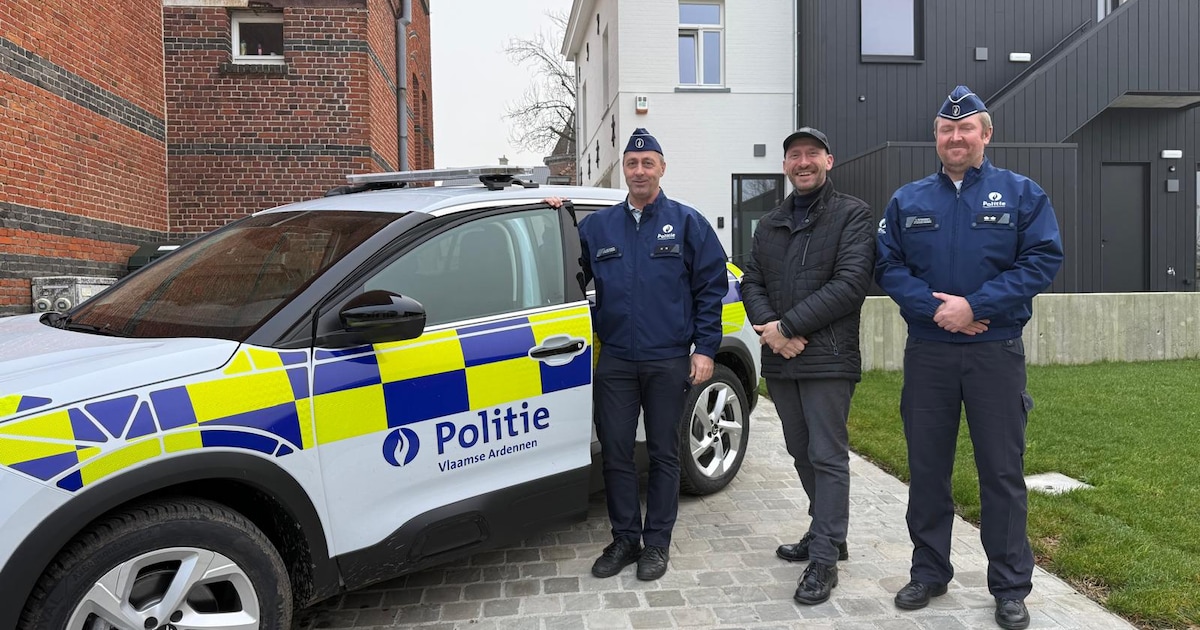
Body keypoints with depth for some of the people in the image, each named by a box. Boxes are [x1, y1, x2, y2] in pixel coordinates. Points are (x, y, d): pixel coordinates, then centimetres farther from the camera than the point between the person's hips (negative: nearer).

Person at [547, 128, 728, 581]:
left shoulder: (687, 223, 3)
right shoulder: (596, 226, 10)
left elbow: (711, 287, 1)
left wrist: (705, 348, -5)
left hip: (668, 361, -2)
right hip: (615, 360, 3)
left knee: (663, 453, 7)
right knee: (615, 452, 6)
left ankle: (657, 543, 20)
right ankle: (624, 539, 22)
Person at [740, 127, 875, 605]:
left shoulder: (852, 215, -2)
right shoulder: (769, 224, 17)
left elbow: (851, 282, -14)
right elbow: (751, 283, 12)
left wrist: (788, 326, -17)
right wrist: (767, 327, -9)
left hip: (828, 359, -6)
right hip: (779, 361, 6)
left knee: (828, 456, -2)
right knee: (802, 453, 16)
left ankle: (824, 560, 6)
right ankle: (825, 532, 34)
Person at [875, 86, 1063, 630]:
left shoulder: (1021, 193, 3)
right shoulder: (907, 201, 8)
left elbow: (1043, 260, -7)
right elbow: (888, 267, 1)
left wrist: (974, 306, -17)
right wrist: (934, 307, -15)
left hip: (996, 351, -2)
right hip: (926, 352, 2)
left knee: (1002, 471, 4)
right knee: (927, 467, 10)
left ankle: (1011, 586, 19)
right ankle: (929, 572, 25)